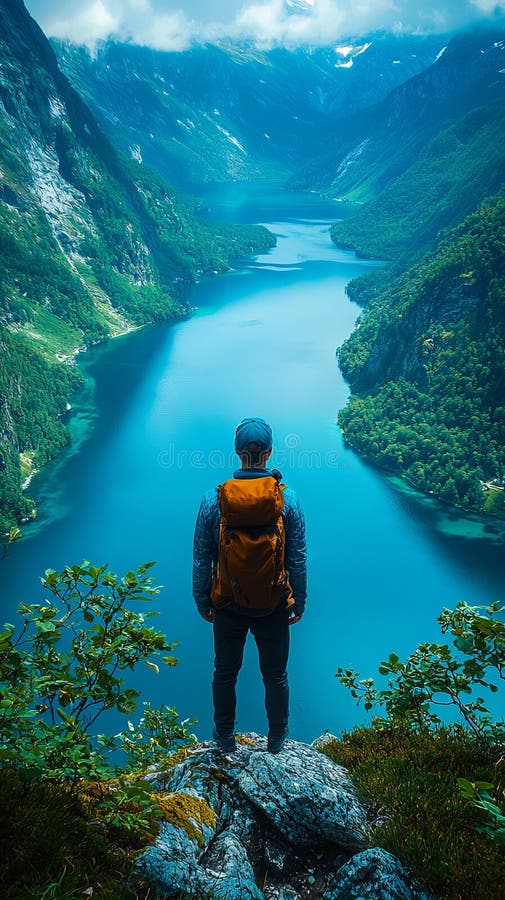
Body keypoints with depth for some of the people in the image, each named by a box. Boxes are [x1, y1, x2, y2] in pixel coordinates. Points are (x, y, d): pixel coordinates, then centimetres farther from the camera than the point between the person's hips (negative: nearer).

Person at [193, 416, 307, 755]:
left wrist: (202, 602, 8)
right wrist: (299, 603, 6)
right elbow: (298, 559, -7)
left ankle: (225, 737, 39)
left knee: (225, 673, 21)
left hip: (228, 605, 0)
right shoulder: (289, 500, -13)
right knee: (275, 675, 20)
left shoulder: (213, 499, -12)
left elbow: (202, 558, -5)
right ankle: (277, 739, 38)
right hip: (274, 606, 0)